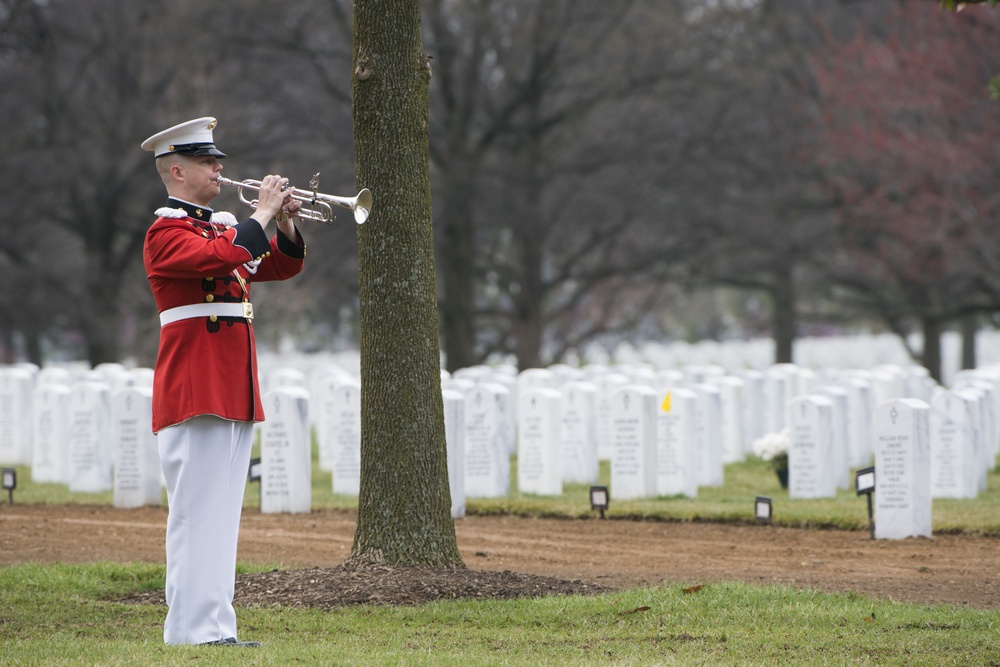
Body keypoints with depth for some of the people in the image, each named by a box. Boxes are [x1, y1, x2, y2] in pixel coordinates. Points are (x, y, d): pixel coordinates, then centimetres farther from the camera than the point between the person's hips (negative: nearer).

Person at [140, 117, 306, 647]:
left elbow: (280, 266, 24)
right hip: (195, 397, -9)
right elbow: (222, 258, -26)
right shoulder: (166, 233, -8)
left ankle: (217, 628, 10)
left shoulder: (221, 227, 20)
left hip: (235, 394, 9)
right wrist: (262, 214, -14)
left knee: (220, 517, 8)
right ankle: (193, 629, -9)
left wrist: (286, 225, 6)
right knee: (196, 514, -9)